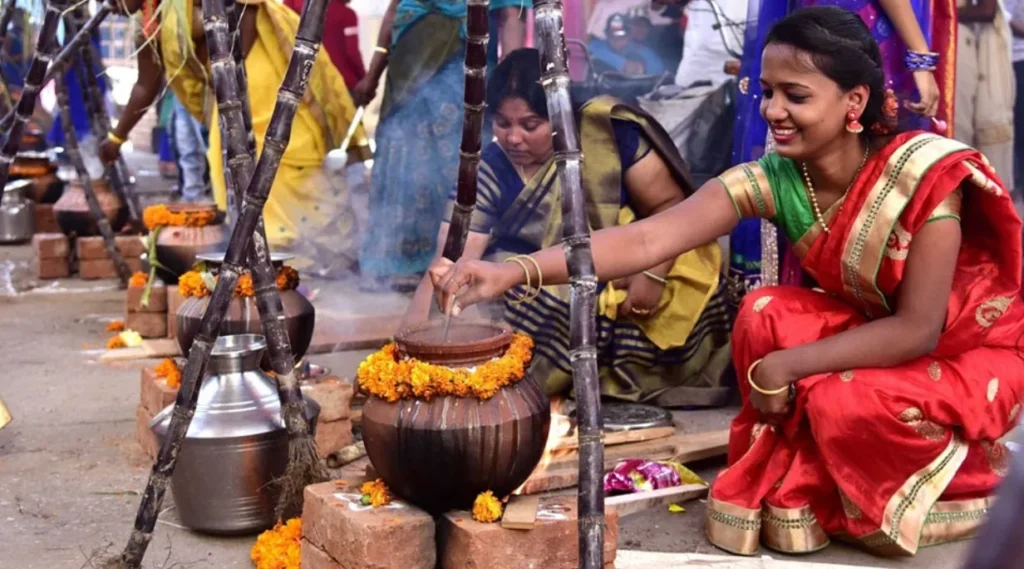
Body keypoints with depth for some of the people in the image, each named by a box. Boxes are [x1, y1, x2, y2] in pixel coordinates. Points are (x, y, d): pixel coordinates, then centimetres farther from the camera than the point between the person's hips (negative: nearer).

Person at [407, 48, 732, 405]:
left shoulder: (610, 133, -11)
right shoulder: (488, 171, -7)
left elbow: (669, 204, -7)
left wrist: (653, 274, -22)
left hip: (624, 284, 1)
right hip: (541, 301, -1)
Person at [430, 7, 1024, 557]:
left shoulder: (924, 172, -29)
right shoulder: (772, 181, -18)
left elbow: (918, 330, -26)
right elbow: (645, 240, -31)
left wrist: (783, 367, -28)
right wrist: (514, 272, -44)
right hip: (877, 339, 5)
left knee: (845, 404, -30)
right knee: (764, 314, -20)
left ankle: (950, 488, 4)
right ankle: (796, 495, -1)